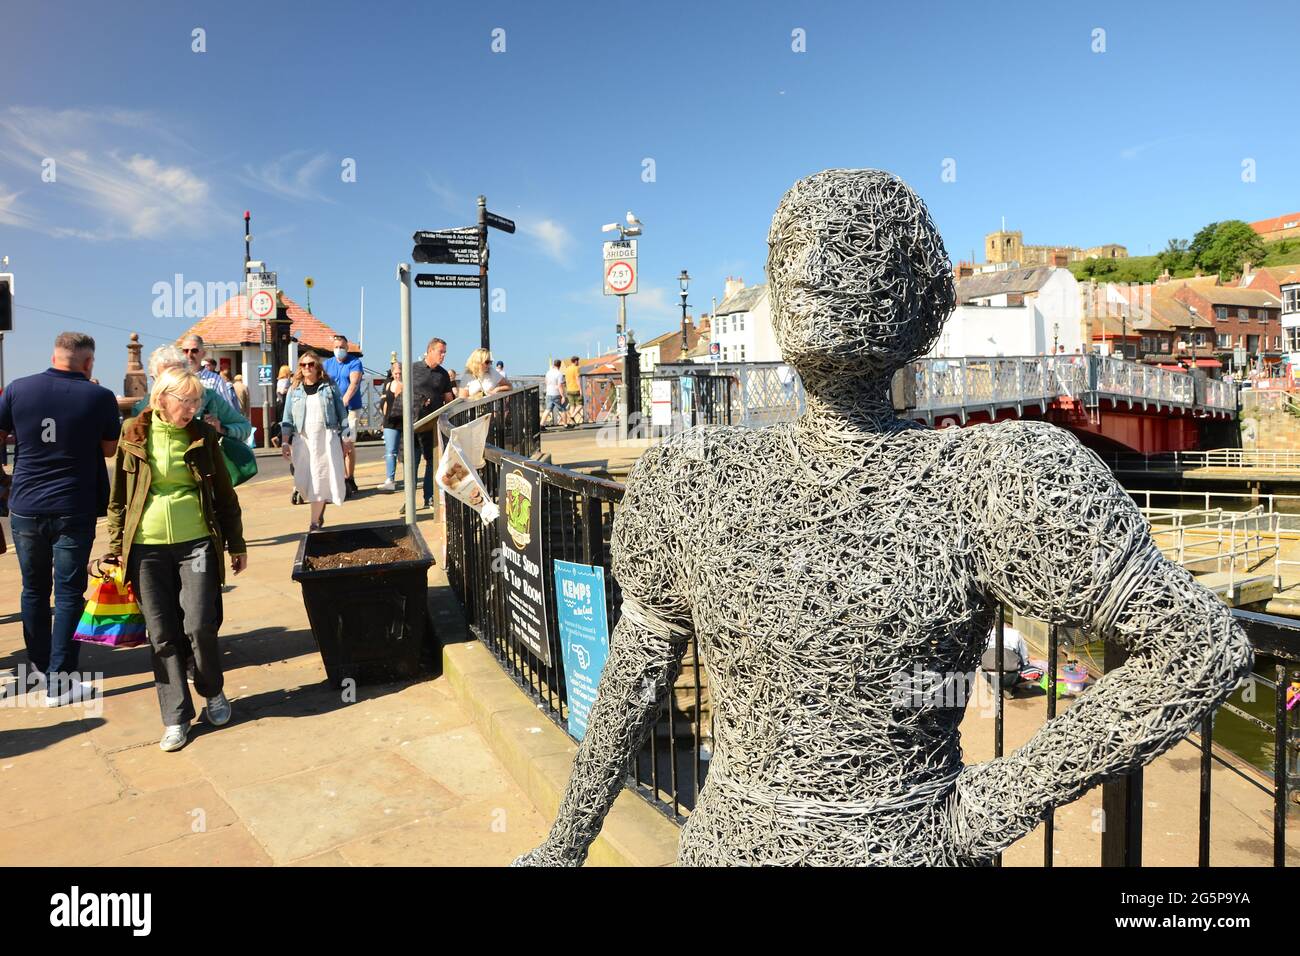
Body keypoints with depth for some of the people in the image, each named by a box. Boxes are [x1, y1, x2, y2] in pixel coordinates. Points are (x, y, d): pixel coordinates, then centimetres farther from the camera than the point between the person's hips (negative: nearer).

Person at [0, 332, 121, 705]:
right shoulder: (99, 397, -9)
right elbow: (110, 449, 4)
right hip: (74, 510, -3)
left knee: (33, 587, 18)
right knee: (69, 592, 5)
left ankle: (39, 664, 32)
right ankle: (58, 681, 7)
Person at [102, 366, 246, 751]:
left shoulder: (203, 435, 2)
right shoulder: (133, 434, 2)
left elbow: (225, 495, 7)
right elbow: (118, 496, 7)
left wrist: (237, 544, 8)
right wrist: (114, 547, 5)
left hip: (197, 543, 0)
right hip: (146, 548, 1)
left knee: (200, 626, -4)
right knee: (162, 634, 5)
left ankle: (213, 691, 23)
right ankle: (176, 717, 15)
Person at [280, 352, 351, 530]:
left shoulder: (329, 386, 6)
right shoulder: (294, 390, 10)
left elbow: (341, 413, 7)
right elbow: (288, 418, 8)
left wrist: (345, 438, 3)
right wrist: (285, 442, 0)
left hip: (327, 438, -2)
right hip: (302, 440, 2)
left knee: (321, 479, -4)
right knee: (304, 481, 0)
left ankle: (315, 522, 1)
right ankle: (319, 513, 23)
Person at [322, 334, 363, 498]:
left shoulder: (354, 363, 1)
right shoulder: (327, 364, 14)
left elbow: (354, 383, -15)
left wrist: (344, 400, -30)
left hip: (351, 408, -3)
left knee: (348, 444, -5)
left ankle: (348, 479, 6)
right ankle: (344, 478, 9)